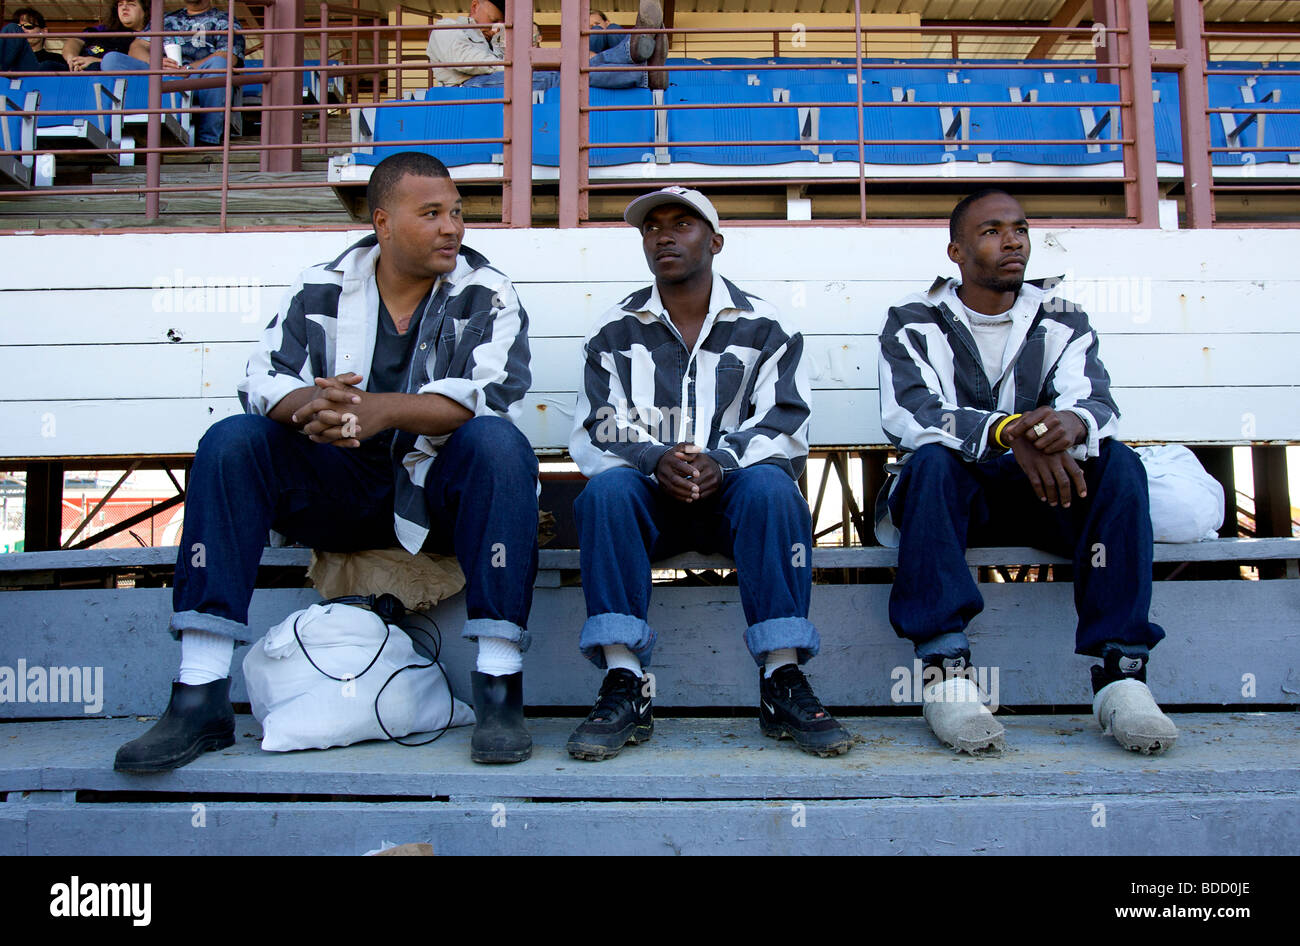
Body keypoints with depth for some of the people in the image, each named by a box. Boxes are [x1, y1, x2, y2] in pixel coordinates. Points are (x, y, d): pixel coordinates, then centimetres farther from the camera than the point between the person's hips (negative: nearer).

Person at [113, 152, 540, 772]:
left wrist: (384, 408, -34)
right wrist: (307, 407, -30)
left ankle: (500, 690, -33)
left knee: (497, 440, -32)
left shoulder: (487, 295, -1)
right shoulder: (321, 290, 6)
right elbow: (262, 378, -6)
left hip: (439, 490, -2)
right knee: (232, 439, -19)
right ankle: (200, 699, -22)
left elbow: (490, 395, -18)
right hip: (340, 488, 3)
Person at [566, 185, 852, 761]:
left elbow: (783, 425, -3)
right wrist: (656, 460, -21)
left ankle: (783, 683, -31)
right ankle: (624, 686, -34)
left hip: (733, 490, 0)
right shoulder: (615, 333, 11)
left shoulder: (763, 328, 9)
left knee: (771, 485, -33)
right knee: (606, 488, -32)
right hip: (649, 496, 1)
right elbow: (594, 433, 1)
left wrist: (720, 462, -24)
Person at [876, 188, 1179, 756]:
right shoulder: (914, 322, 2)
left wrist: (1072, 422, -34)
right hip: (949, 495, -2)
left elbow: (1098, 401, -6)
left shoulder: (1061, 321, 11)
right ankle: (945, 668, -38)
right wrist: (1007, 431, -34)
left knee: (1117, 461, -25)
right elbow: (905, 413, -16)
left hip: (1042, 495, 3)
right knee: (932, 460, -34)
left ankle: (1119, 670, -30)